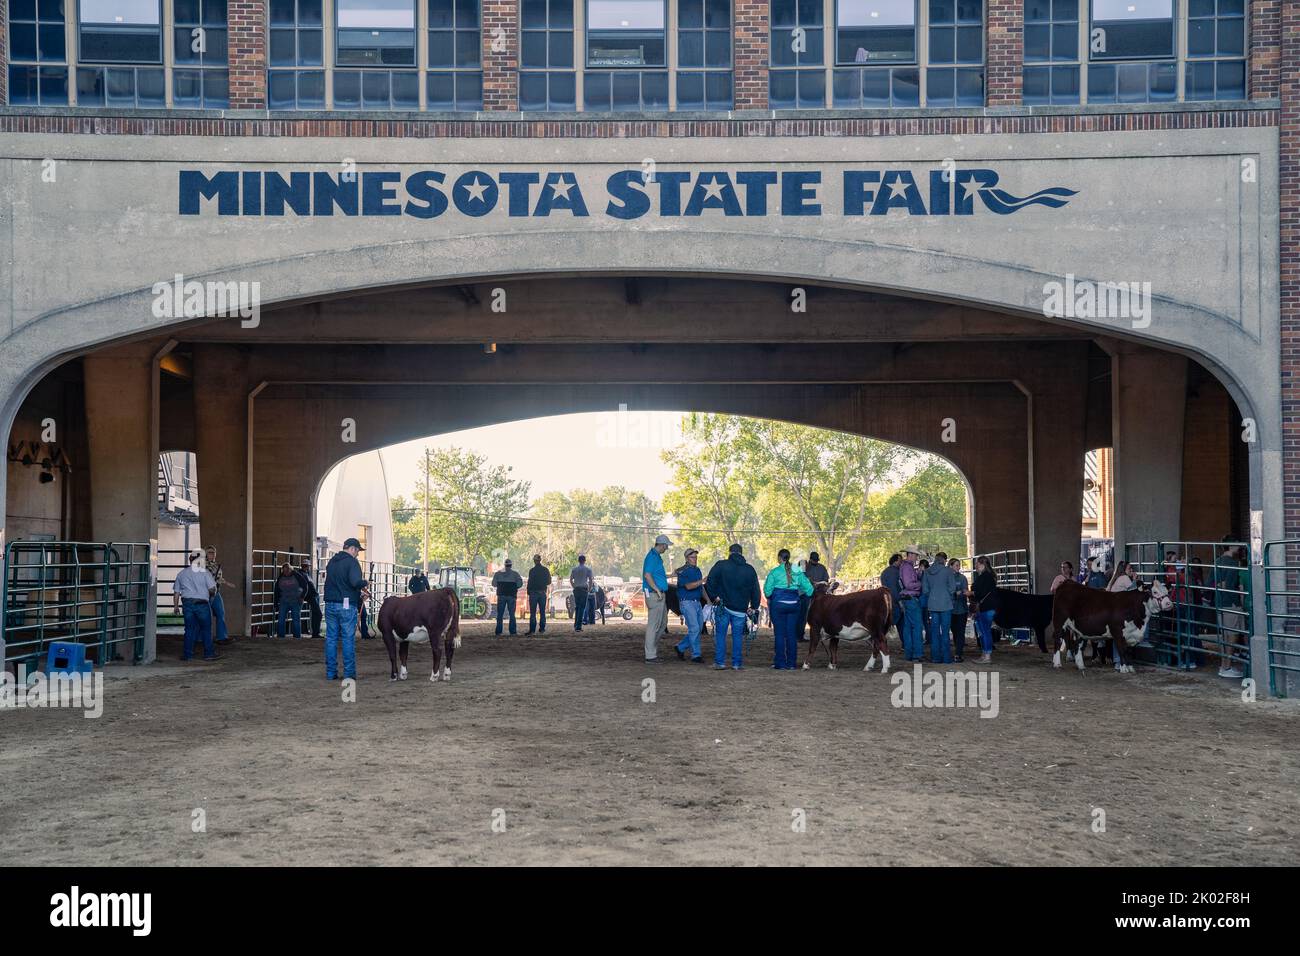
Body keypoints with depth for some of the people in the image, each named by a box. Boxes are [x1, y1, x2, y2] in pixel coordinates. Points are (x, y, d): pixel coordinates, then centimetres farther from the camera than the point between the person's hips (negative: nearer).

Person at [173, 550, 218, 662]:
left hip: (187, 603, 3)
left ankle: (187, 654, 8)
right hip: (202, 603, -3)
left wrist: (175, 607, 15)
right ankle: (209, 653, 9)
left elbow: (176, 592, 8)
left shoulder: (182, 574, 9)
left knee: (189, 629, 9)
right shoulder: (204, 572, -3)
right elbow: (212, 589, -9)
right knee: (206, 629, 6)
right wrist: (212, 593, 14)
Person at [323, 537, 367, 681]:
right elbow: (355, 582, -25)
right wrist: (364, 583, -2)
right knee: (348, 639, 0)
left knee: (331, 638, 9)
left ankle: (331, 673, 9)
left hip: (330, 604, 6)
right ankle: (349, 673, 0)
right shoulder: (352, 562, -10)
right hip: (347, 605, -6)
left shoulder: (332, 561, 14)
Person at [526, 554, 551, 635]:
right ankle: (542, 629, 8)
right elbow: (549, 582, 8)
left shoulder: (532, 570, -12)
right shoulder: (546, 570, 1)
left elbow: (530, 582, -11)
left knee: (533, 612, 0)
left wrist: (528, 592, -2)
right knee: (542, 612, 9)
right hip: (542, 593, 4)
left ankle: (532, 630, -4)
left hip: (533, 592, -4)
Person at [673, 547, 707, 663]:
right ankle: (695, 655, -6)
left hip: (697, 602, 8)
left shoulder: (697, 570, 16)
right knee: (694, 629, -11)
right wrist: (703, 580, -27)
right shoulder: (683, 571, -9)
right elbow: (688, 586, -22)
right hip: (687, 602, -8)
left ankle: (680, 647, 24)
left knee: (697, 629, 8)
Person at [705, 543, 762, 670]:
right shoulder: (750, 569, 8)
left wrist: (714, 596, -3)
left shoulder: (721, 565, -2)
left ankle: (719, 662, 1)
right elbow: (756, 590, 10)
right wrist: (754, 606, 16)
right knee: (738, 636, 8)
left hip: (723, 606, -2)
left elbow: (710, 582, -11)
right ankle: (737, 663, 6)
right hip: (741, 609, 2)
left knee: (720, 635, 5)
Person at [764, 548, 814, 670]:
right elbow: (808, 588, 3)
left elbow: (767, 590, -8)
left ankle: (780, 663, 1)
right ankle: (791, 663, 10)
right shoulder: (797, 572, 5)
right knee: (792, 634, 8)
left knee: (780, 634, 2)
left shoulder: (774, 572, -6)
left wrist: (769, 599, 10)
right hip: (794, 604, 3)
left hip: (778, 604, -3)